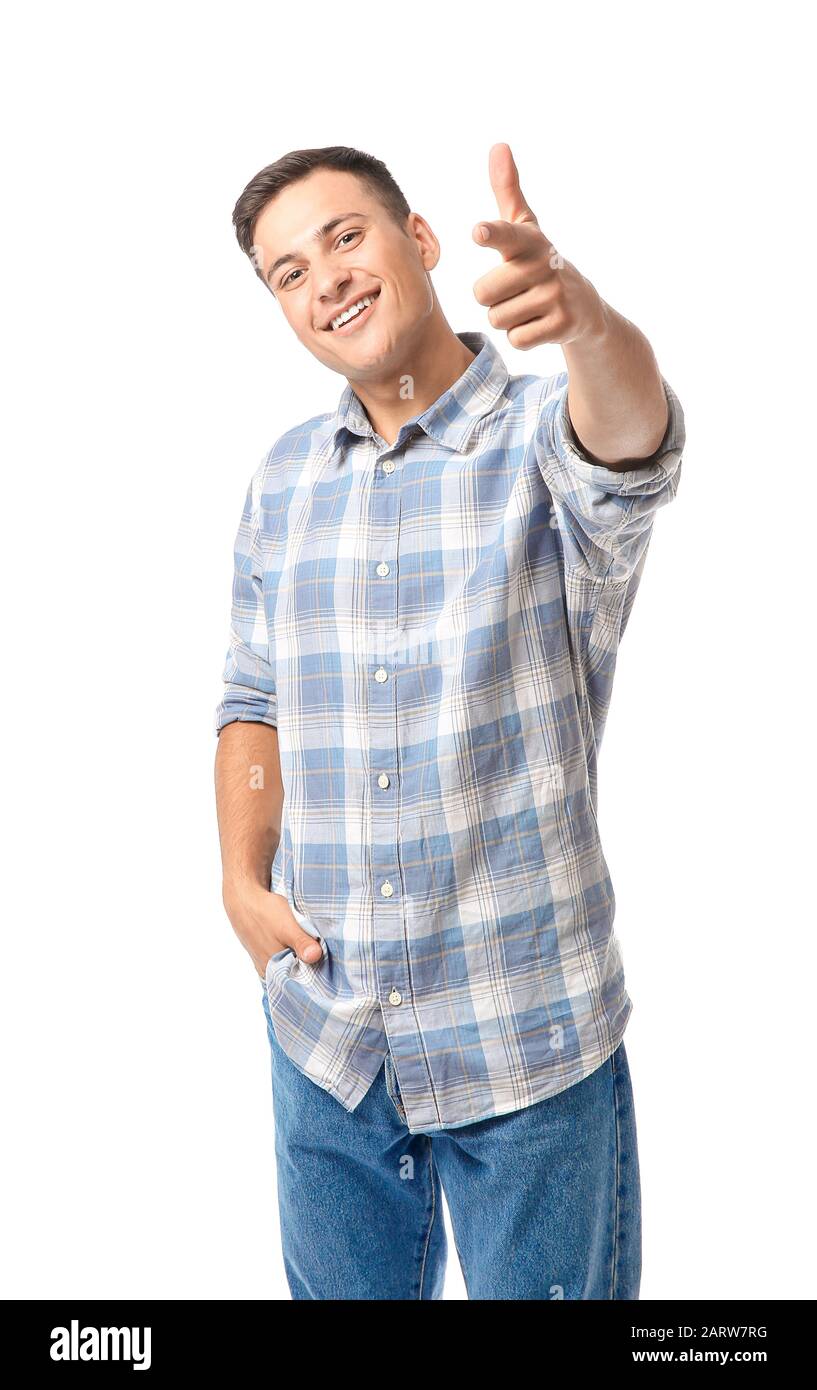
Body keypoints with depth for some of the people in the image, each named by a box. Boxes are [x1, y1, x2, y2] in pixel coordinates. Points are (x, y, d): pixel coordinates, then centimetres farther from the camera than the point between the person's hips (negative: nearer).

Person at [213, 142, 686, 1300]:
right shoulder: (284, 478, 6)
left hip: (529, 1032, -4)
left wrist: (584, 317, -55)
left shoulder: (547, 435, -9)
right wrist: (242, 879, -2)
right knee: (343, 1289, 20)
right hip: (321, 1026, 4)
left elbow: (631, 444, -33)